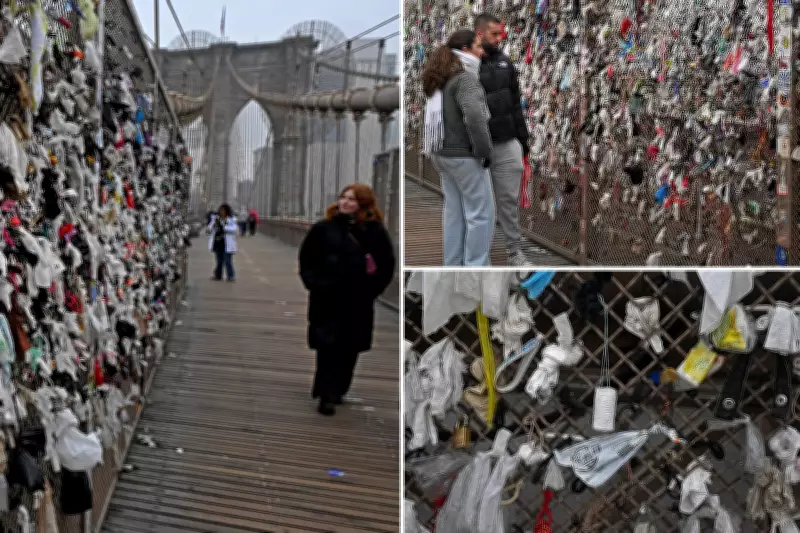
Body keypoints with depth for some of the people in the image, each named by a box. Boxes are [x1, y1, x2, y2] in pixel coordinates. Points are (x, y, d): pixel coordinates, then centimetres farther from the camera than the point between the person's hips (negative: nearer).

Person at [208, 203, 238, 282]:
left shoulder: (231, 219, -2)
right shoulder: (216, 218, 10)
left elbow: (235, 228, -15)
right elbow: (210, 228, 9)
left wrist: (224, 227, -22)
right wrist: (214, 224, -12)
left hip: (227, 244, -4)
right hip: (218, 242, 4)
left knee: (227, 260, -6)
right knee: (219, 260, 12)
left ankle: (231, 276, 0)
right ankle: (218, 275, 20)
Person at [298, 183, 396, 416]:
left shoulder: (374, 231, -2)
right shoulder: (323, 228, -1)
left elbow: (386, 265, 3)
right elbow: (305, 259, 8)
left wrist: (370, 290, -3)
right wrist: (313, 283, -2)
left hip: (358, 302, 1)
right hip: (326, 300, -1)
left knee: (349, 349, 8)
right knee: (328, 347, -3)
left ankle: (337, 390, 24)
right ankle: (327, 395, -1)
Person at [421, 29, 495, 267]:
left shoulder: (440, 78, 13)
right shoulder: (464, 76, -15)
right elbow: (474, 116, -25)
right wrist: (485, 151, -18)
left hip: (444, 153, 9)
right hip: (464, 154, -9)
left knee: (454, 212, 14)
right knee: (481, 213, -2)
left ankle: (453, 265, 19)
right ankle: (475, 266, 0)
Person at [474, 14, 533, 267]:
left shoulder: (504, 61, 9)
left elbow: (516, 103, 14)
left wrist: (523, 138, 13)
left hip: (507, 144, 4)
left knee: (509, 199, 8)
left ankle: (514, 251, 17)